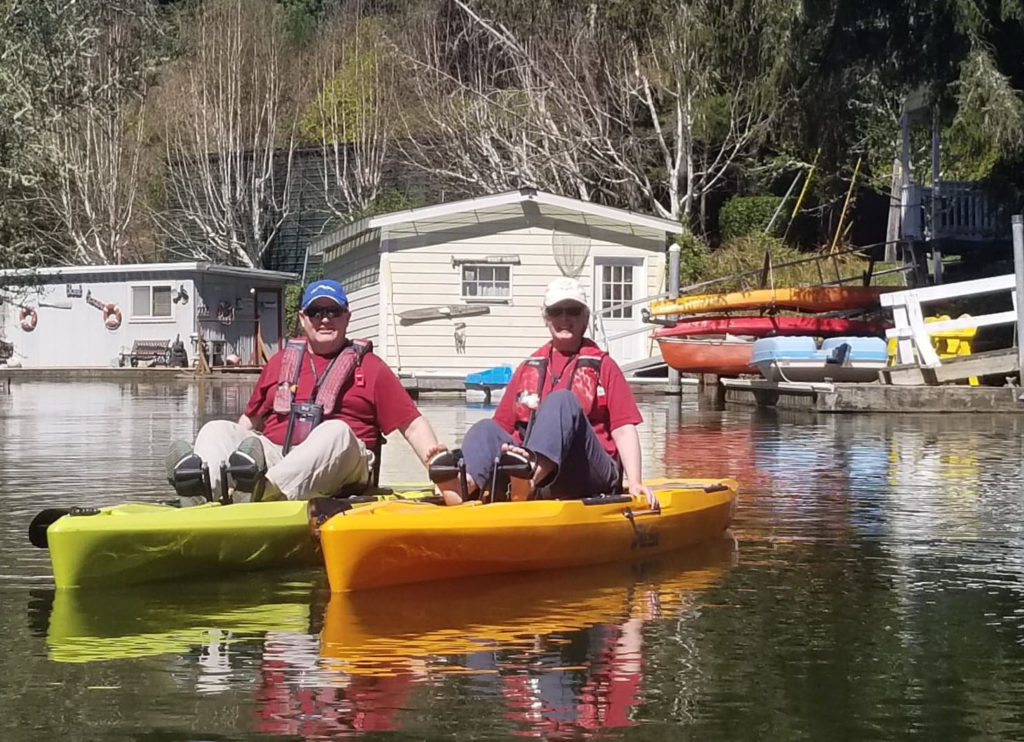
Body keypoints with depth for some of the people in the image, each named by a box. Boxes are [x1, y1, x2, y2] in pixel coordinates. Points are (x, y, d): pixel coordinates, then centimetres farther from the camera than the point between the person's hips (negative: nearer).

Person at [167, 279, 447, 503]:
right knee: (216, 429, -14)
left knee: (336, 432, -34)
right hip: (273, 457, 4)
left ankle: (266, 492, -60)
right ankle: (201, 489, -50)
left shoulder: (369, 367, 14)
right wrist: (231, 453, 14)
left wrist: (435, 461, -10)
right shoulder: (280, 361, 23)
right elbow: (250, 422, 28)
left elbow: (413, 424, 7)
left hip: (335, 474, -3)